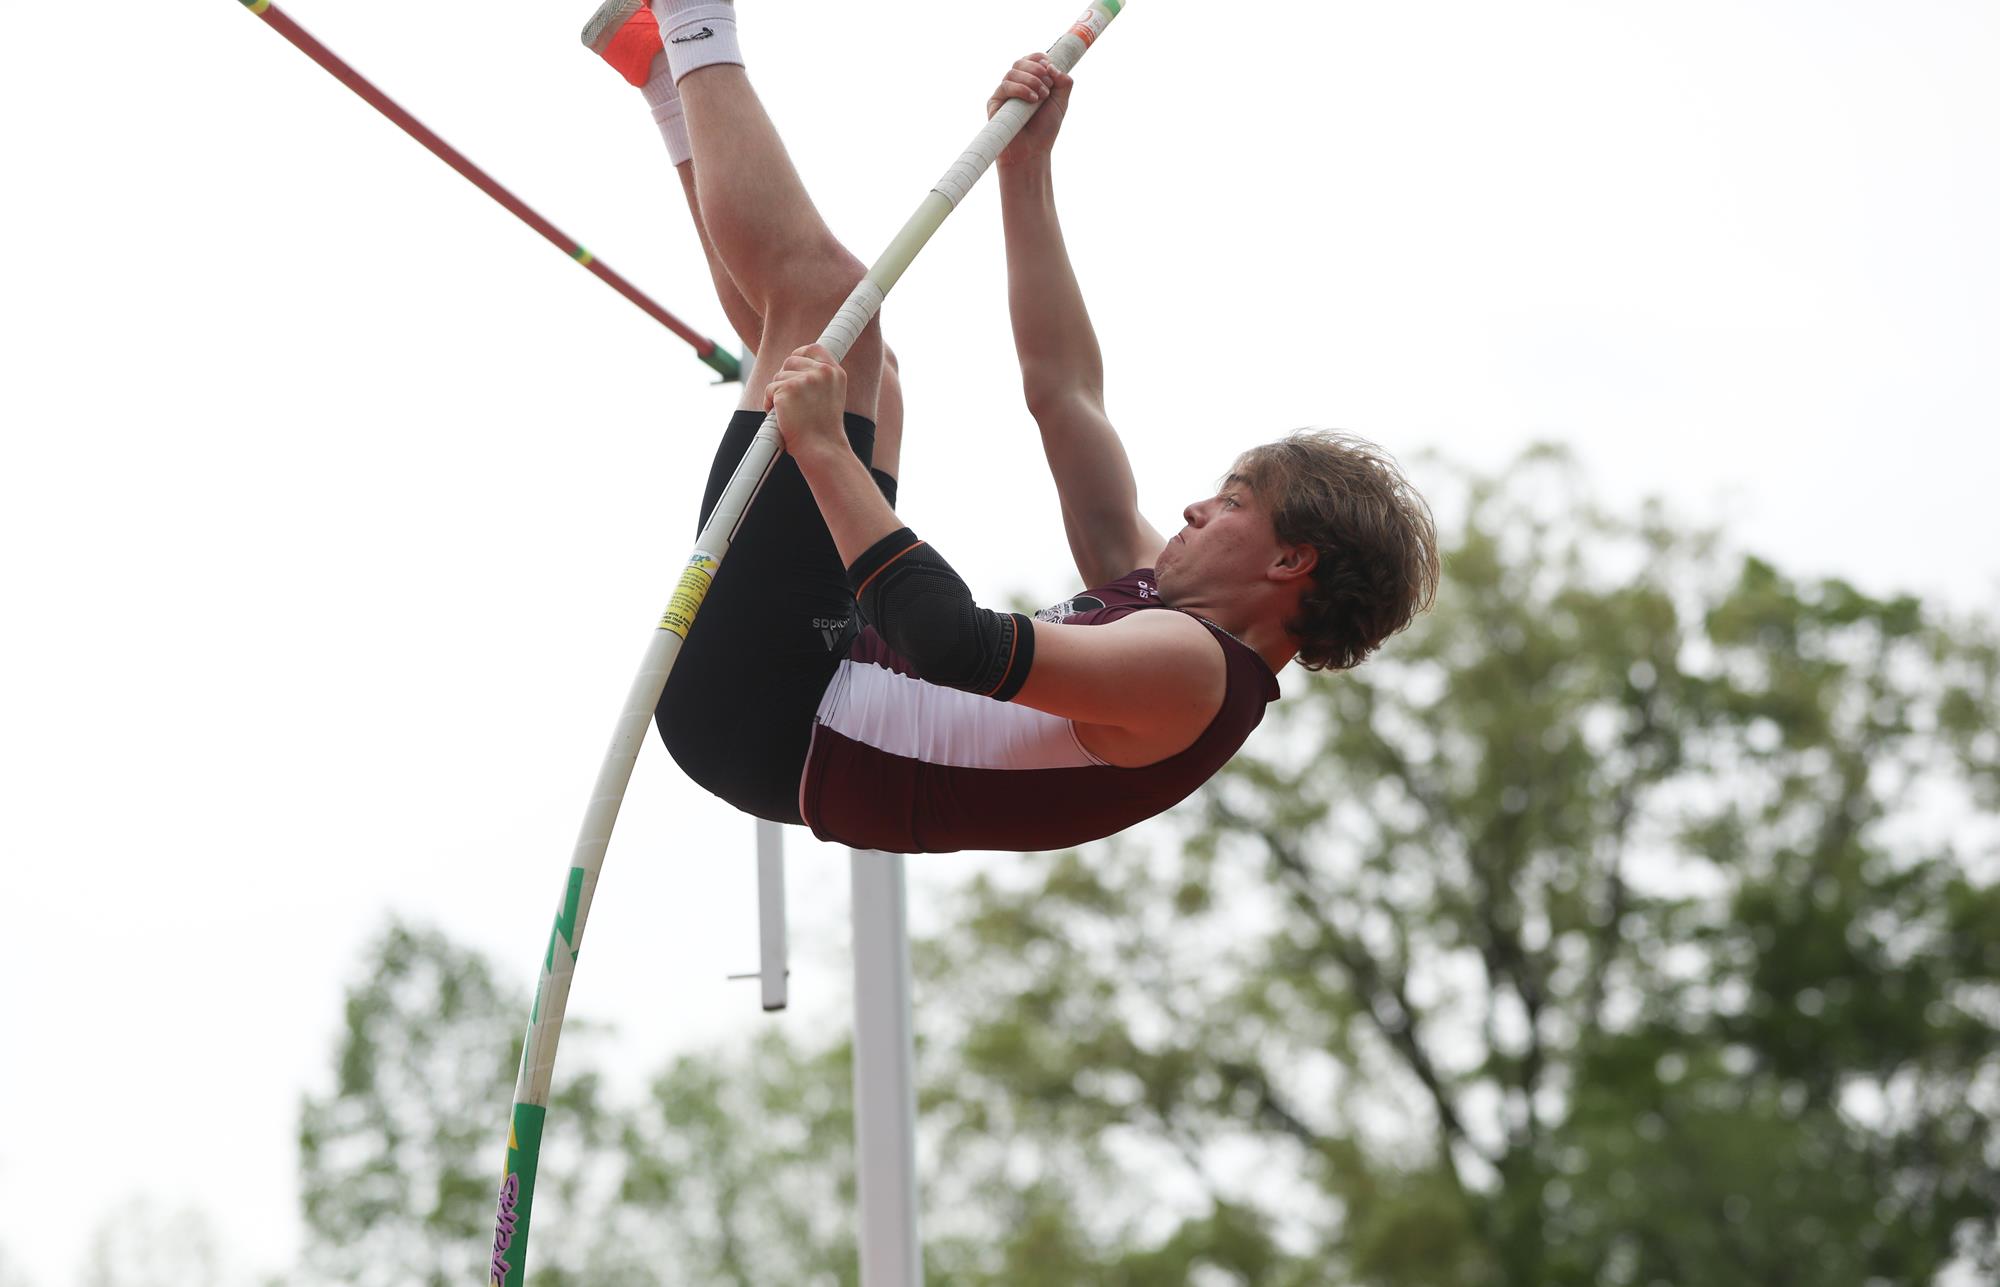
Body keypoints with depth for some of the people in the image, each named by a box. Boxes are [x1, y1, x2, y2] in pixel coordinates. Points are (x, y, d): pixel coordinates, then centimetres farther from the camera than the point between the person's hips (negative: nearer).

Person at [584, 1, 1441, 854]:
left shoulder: (1190, 667, -19)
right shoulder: (1160, 600, 11)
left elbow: (954, 641, -36)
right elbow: (1063, 391, 17)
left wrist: (825, 448, -34)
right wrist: (1028, 171, 17)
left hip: (764, 717, -9)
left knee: (822, 291, -10)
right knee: (862, 364, 26)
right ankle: (674, 74, 30)